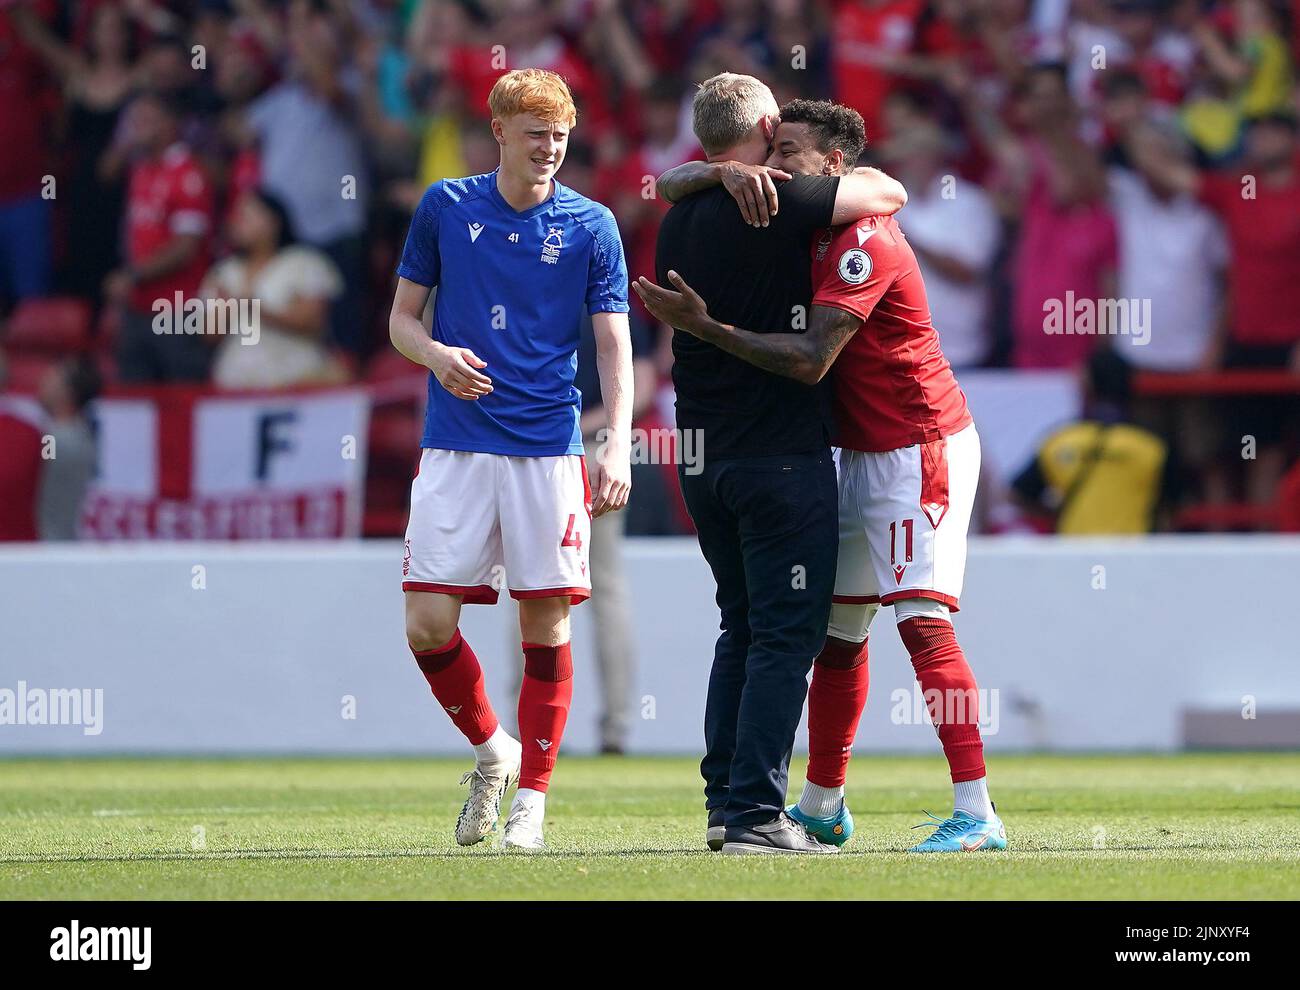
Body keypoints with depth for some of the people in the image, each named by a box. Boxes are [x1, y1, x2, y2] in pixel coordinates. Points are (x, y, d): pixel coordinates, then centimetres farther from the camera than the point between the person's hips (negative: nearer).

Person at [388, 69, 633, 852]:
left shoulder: (592, 226, 2)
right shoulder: (445, 208, 5)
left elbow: (615, 345, 1)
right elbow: (402, 318, 12)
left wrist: (619, 446, -13)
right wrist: (436, 355, -11)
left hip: (550, 448, -1)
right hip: (455, 448, 1)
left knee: (546, 622, -3)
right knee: (429, 625, -6)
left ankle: (531, 796, 7)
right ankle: (492, 750, 19)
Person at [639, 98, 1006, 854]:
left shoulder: (866, 243, -20)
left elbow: (810, 359, -27)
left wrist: (705, 326, -27)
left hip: (921, 449, -10)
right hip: (862, 453, 10)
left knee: (924, 621, -18)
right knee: (838, 629, 14)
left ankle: (978, 815, -22)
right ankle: (822, 808, 24)